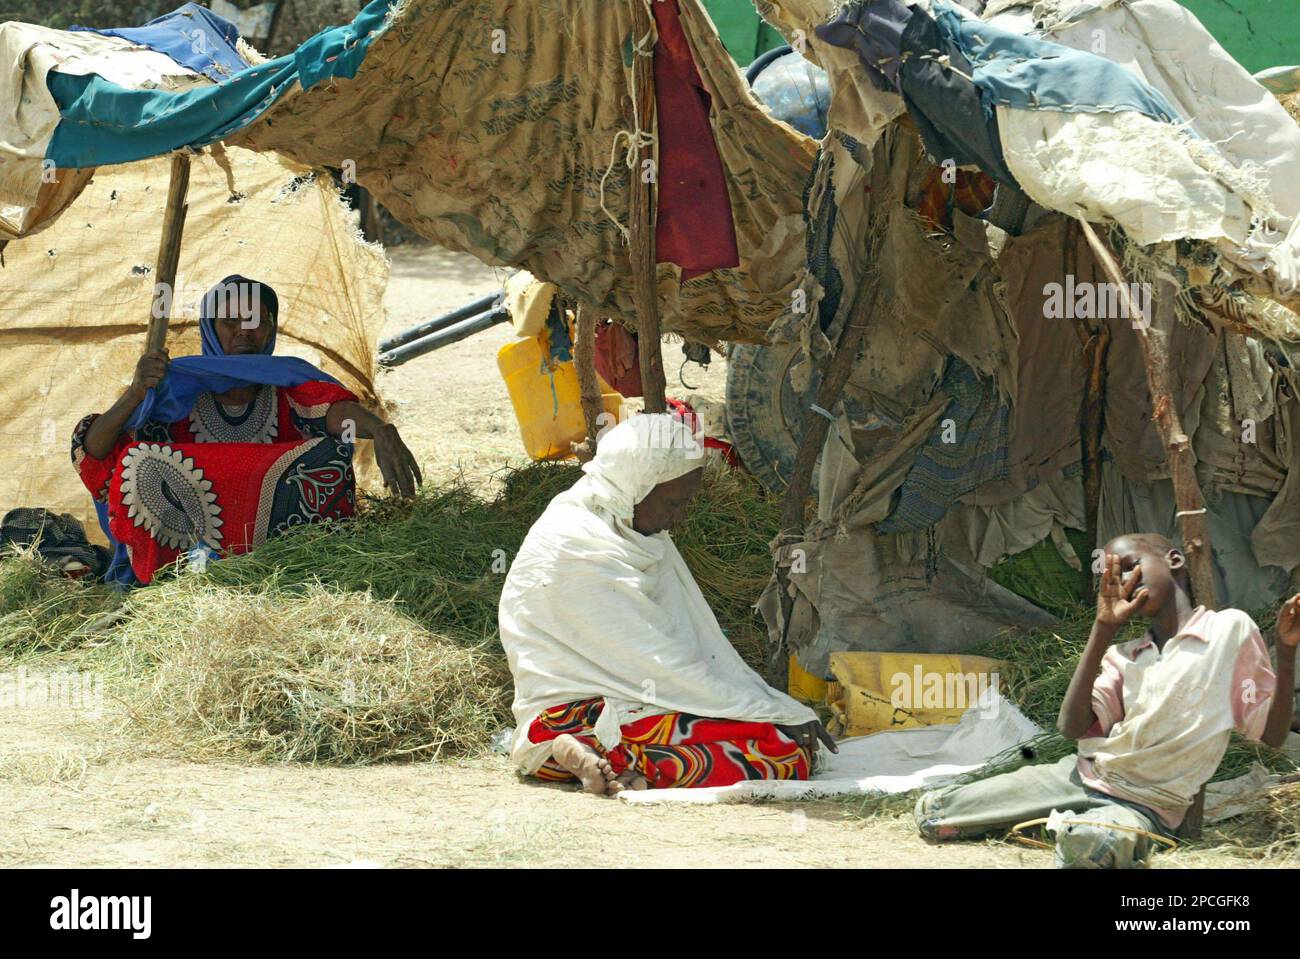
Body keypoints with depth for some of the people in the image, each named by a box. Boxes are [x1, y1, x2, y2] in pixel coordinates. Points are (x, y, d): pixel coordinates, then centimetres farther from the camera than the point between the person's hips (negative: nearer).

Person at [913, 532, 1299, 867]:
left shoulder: (1230, 629, 0)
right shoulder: (1123, 658, 14)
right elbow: (1072, 727, -4)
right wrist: (1103, 629, -7)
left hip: (1143, 806, -6)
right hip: (1083, 778, 6)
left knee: (1086, 844, -42)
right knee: (931, 813, -4)